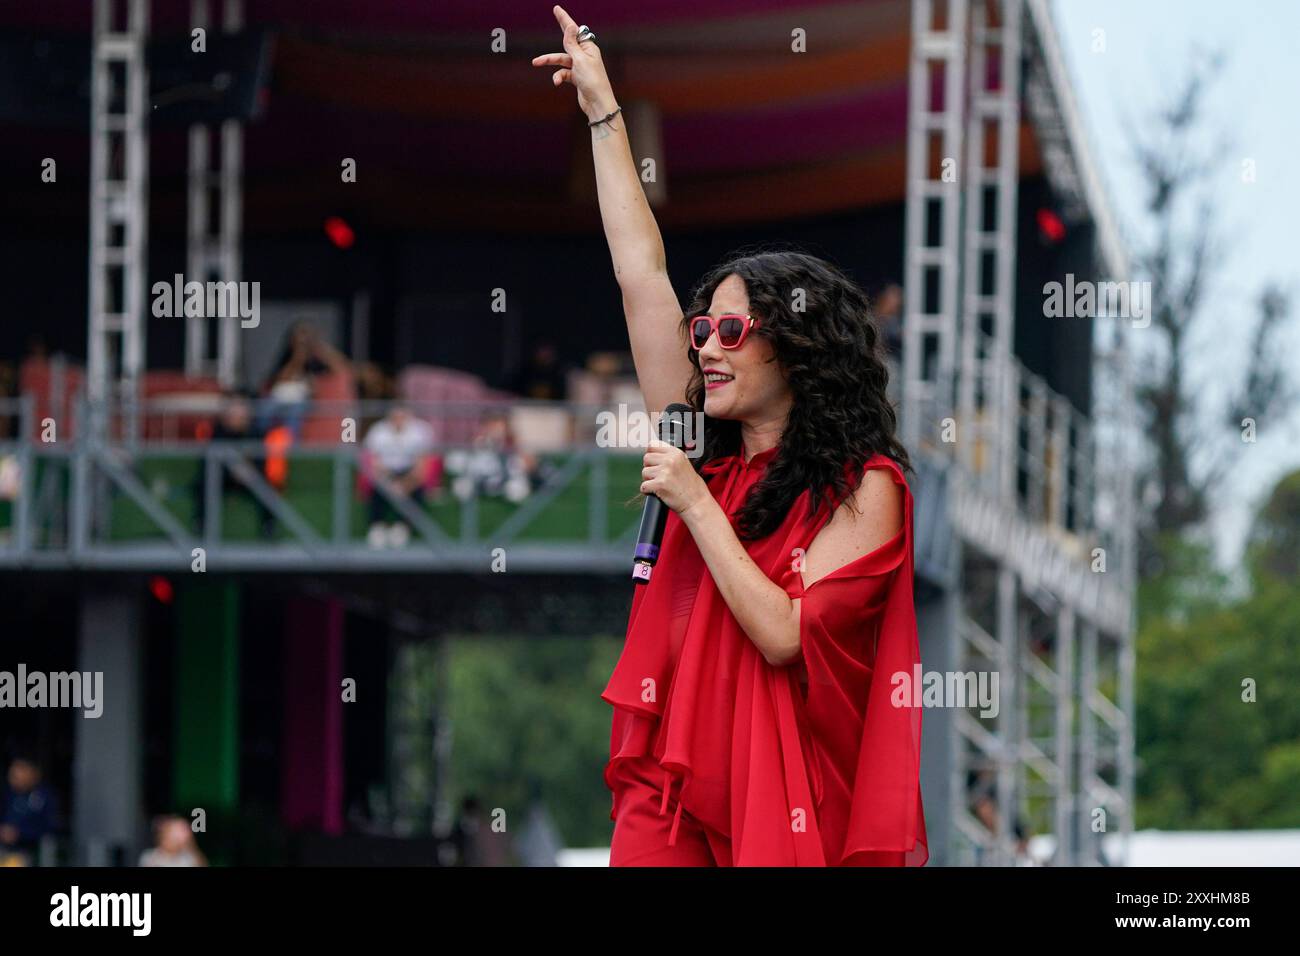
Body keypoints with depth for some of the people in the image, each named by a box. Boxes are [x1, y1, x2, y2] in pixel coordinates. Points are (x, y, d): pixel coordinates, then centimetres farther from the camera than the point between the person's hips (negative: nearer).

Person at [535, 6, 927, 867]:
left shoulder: (863, 487, -4)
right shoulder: (710, 452, 11)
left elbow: (784, 635, -15)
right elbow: (640, 270, 13)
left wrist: (696, 504, -12)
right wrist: (603, 110, 15)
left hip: (784, 804, -5)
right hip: (669, 790, 5)